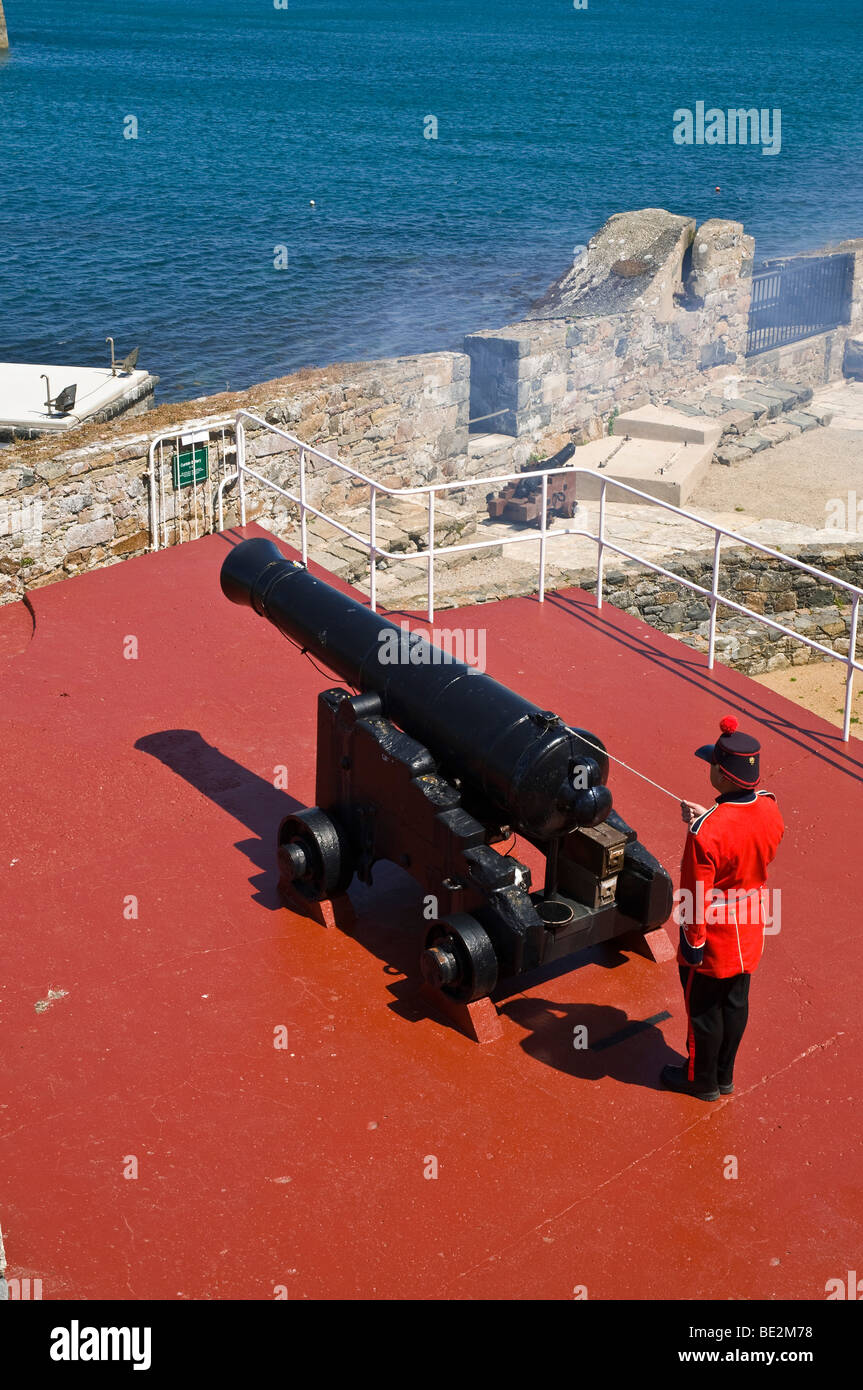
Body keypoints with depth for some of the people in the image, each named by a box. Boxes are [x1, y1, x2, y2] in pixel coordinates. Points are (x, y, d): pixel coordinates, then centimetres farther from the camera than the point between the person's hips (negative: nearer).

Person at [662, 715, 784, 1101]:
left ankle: (702, 1080, 37)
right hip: (750, 934, 6)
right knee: (735, 1004, 23)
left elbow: (696, 896, -25)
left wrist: (693, 942, -11)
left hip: (713, 940, -6)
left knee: (704, 1010, 16)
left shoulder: (706, 832, -34)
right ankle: (725, 1076, 42)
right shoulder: (769, 810, -14)